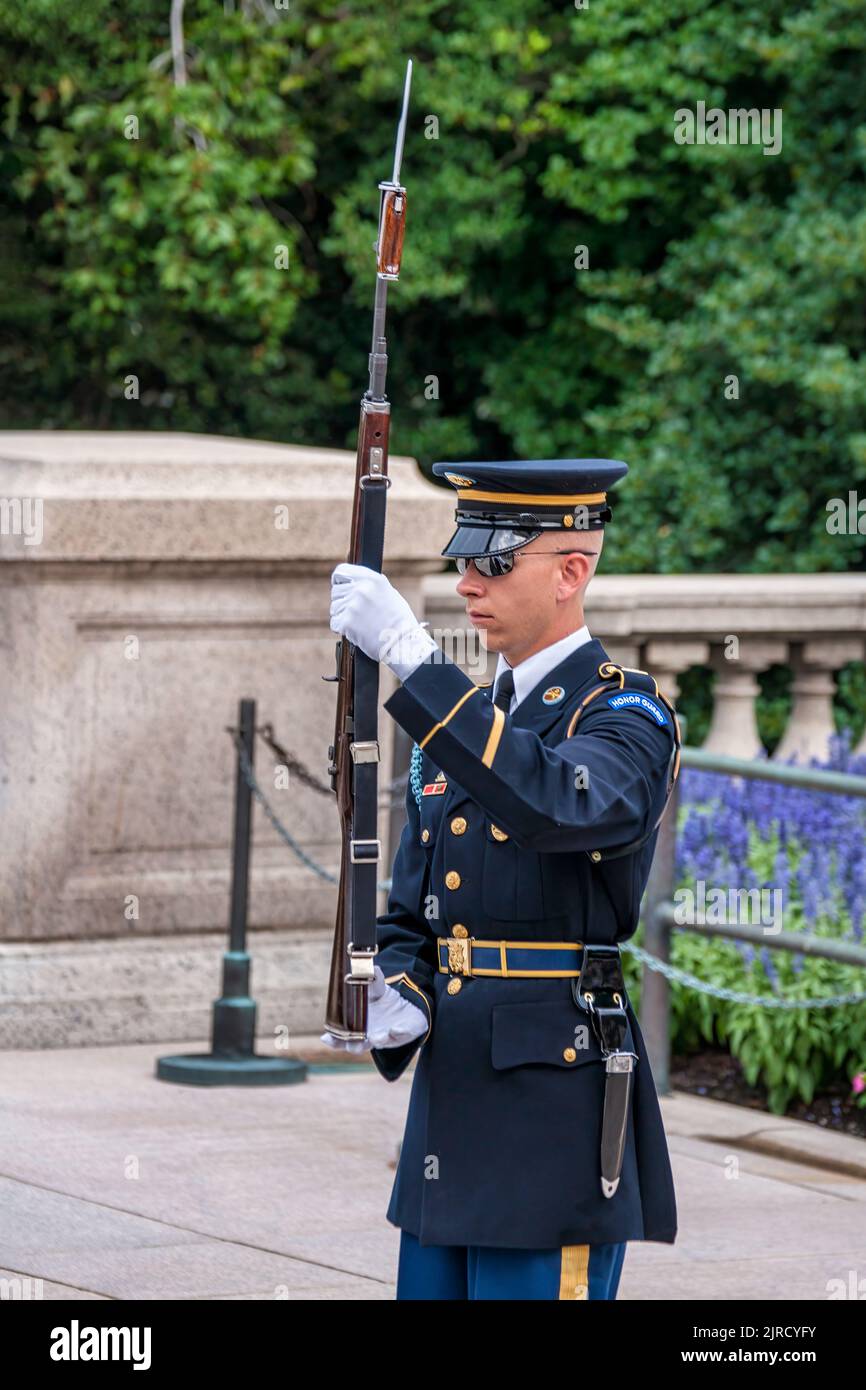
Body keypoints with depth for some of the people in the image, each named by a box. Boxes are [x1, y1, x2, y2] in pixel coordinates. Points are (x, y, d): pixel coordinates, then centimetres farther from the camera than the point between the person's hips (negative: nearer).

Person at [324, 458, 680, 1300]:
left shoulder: (626, 718, -7)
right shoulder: (460, 723, 16)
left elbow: (556, 806, -31)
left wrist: (412, 656, -32)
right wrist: (396, 1004, -4)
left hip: (557, 1111, -8)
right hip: (451, 1100, 8)